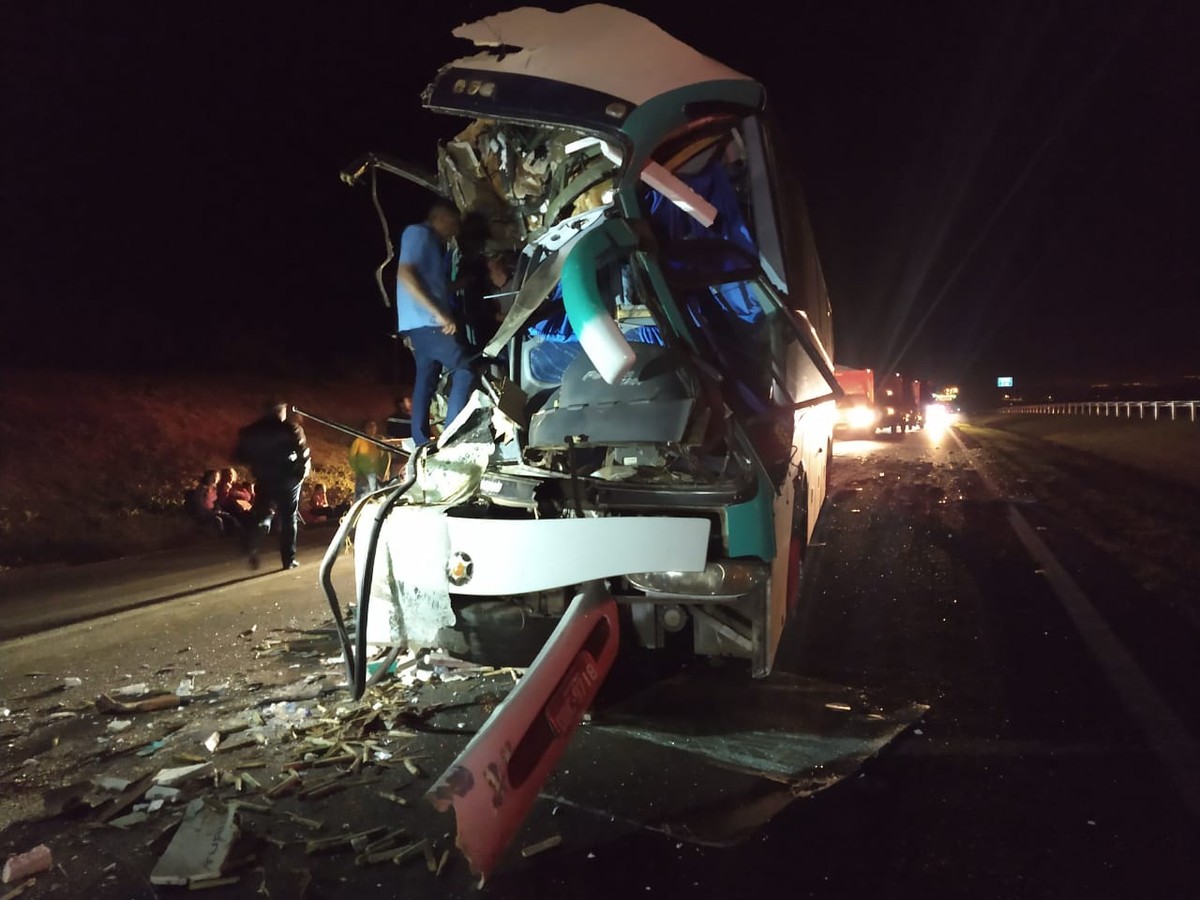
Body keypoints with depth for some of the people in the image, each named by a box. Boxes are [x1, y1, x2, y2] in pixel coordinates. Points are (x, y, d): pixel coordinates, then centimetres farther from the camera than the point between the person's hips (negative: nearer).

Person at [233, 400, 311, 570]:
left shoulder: (251, 431, 6)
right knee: (288, 519, 7)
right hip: (288, 479, -2)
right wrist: (304, 472, 5)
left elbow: (239, 456, 6)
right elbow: (304, 453, -11)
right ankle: (289, 559, 8)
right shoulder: (291, 429, -5)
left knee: (260, 516, 12)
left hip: (263, 480, 2)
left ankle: (251, 548, -15)